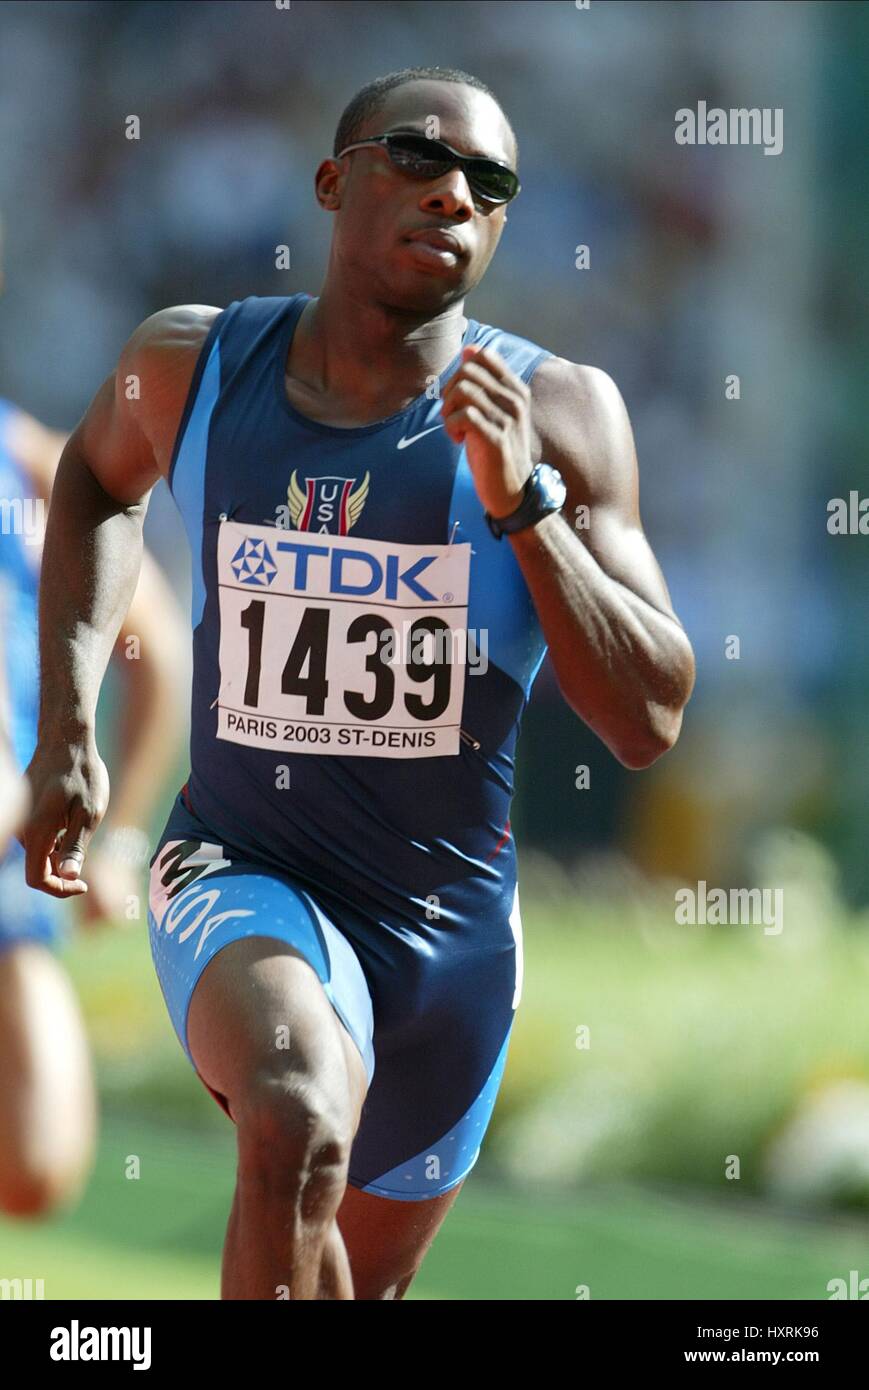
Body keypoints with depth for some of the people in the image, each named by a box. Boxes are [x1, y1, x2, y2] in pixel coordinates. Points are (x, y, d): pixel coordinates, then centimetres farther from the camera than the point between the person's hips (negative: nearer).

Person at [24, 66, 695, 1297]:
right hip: (239, 869, -2)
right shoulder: (192, 365, -5)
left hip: (449, 918, 2)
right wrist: (68, 725, 10)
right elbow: (99, 479, 20)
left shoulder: (558, 413, -11)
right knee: (299, 1131, -34)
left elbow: (648, 723, -15)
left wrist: (521, 502, -25)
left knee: (372, 1276, 18)